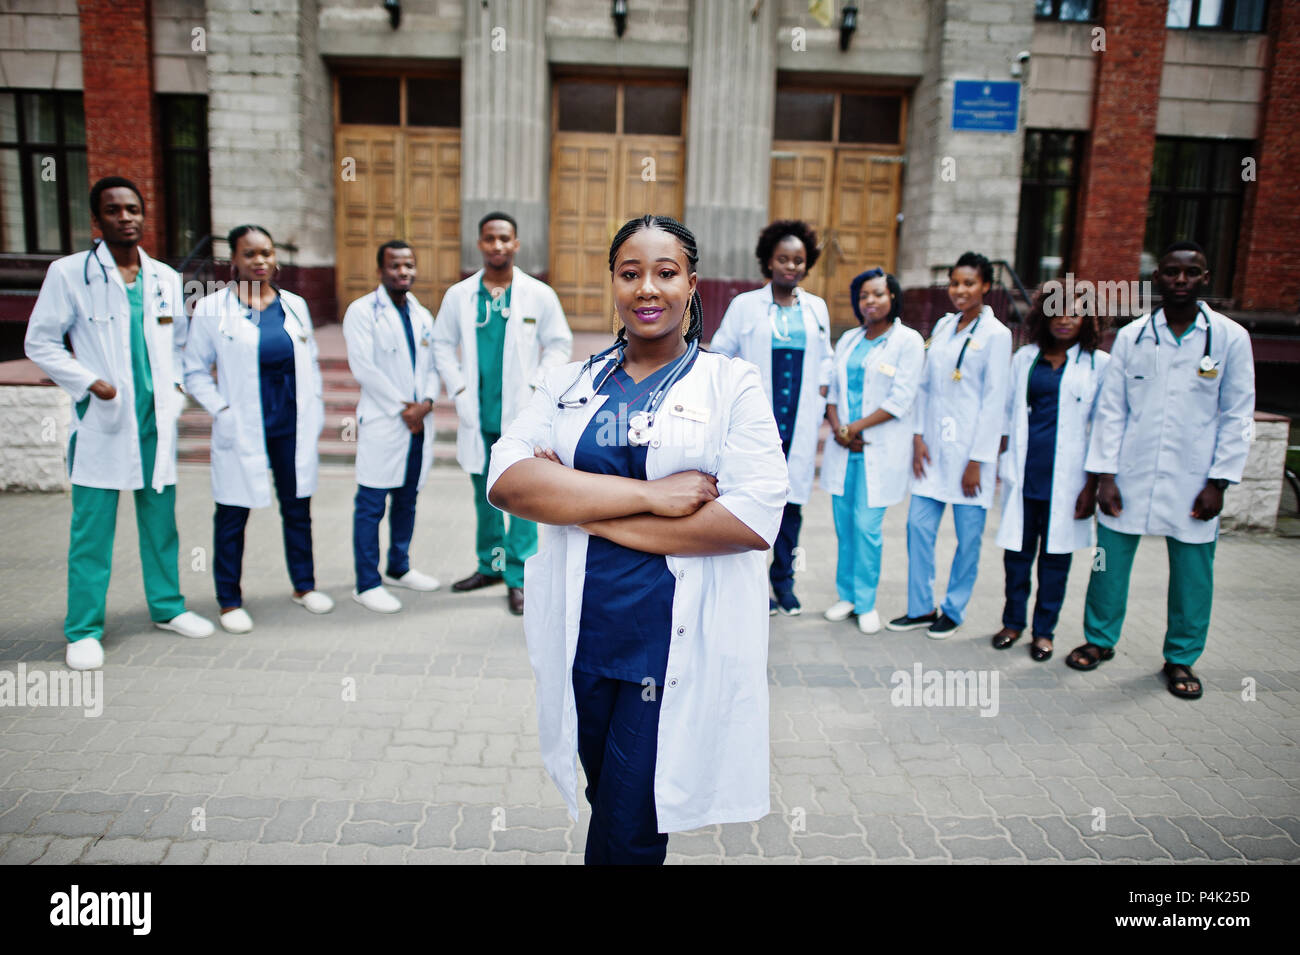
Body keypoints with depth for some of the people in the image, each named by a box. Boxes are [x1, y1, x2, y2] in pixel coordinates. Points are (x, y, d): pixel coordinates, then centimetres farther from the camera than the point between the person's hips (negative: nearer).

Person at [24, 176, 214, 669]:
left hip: (157, 419, 4)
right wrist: (89, 383, -13)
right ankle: (84, 630, 11)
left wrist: (175, 384, 5)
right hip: (102, 420, -4)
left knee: (160, 521, 12)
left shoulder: (165, 277, 8)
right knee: (92, 529, 0)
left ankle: (167, 607, 26)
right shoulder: (68, 273, -4)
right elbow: (39, 341, -2)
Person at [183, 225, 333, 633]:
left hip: (293, 426, 4)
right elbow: (195, 371, 1)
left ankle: (304, 585, 29)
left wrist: (314, 408, 6)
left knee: (297, 508, 13)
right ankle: (229, 602, 17)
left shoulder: (294, 305, 9)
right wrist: (221, 409, -9)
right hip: (243, 428, -3)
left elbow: (310, 361, 15)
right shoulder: (212, 308, -2)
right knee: (233, 516, 4)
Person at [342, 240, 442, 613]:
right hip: (382, 423, -6)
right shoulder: (362, 311, -3)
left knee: (407, 499, 14)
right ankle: (367, 584, 4)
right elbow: (363, 366, -11)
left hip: (419, 423, 6)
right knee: (371, 505, -3)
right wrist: (402, 407, -12)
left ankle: (399, 569, 28)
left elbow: (433, 364, 12)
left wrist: (426, 402, -7)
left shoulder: (422, 315, 16)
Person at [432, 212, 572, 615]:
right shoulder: (458, 295, 5)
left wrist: (535, 388, -6)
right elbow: (443, 345, 12)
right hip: (477, 413, 3)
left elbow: (559, 344, 4)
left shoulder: (539, 294, -1)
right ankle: (491, 564, 29)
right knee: (484, 494, 14)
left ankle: (518, 577, 6)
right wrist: (458, 390, 1)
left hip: (522, 414, -3)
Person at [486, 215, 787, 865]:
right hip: (582, 635, 4)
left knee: (628, 834, 3)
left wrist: (585, 508, -12)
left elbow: (757, 517, -15)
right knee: (606, 803, 20)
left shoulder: (732, 384, -2)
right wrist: (648, 495, -18)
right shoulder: (569, 385, 8)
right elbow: (506, 480, -7)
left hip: (682, 641, -3)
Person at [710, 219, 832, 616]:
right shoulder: (745, 305, 3)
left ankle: (783, 579, 20)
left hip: (800, 423, 3)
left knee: (792, 501, 6)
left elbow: (824, 361, 18)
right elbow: (719, 355, 6)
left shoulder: (816, 308, 12)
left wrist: (820, 406, 10)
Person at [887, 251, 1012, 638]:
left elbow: (994, 401, -9)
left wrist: (977, 461, -11)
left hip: (969, 449, -5)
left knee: (968, 536, 4)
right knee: (919, 526, 6)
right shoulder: (943, 326, 11)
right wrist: (918, 436, 3)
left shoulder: (995, 334, -6)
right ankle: (921, 607, 19)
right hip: (934, 446, 5)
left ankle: (954, 610, 20)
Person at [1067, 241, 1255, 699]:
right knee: (1110, 561, 8)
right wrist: (1105, 475, -3)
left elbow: (1237, 417, 2)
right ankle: (1100, 639, 28)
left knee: (1192, 572, 7)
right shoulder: (1131, 336, 2)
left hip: (1191, 483, -1)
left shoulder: (1231, 338, 0)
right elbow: (1110, 409, 3)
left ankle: (1181, 658, 25)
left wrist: (1218, 482, -3)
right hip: (1129, 476, 1)